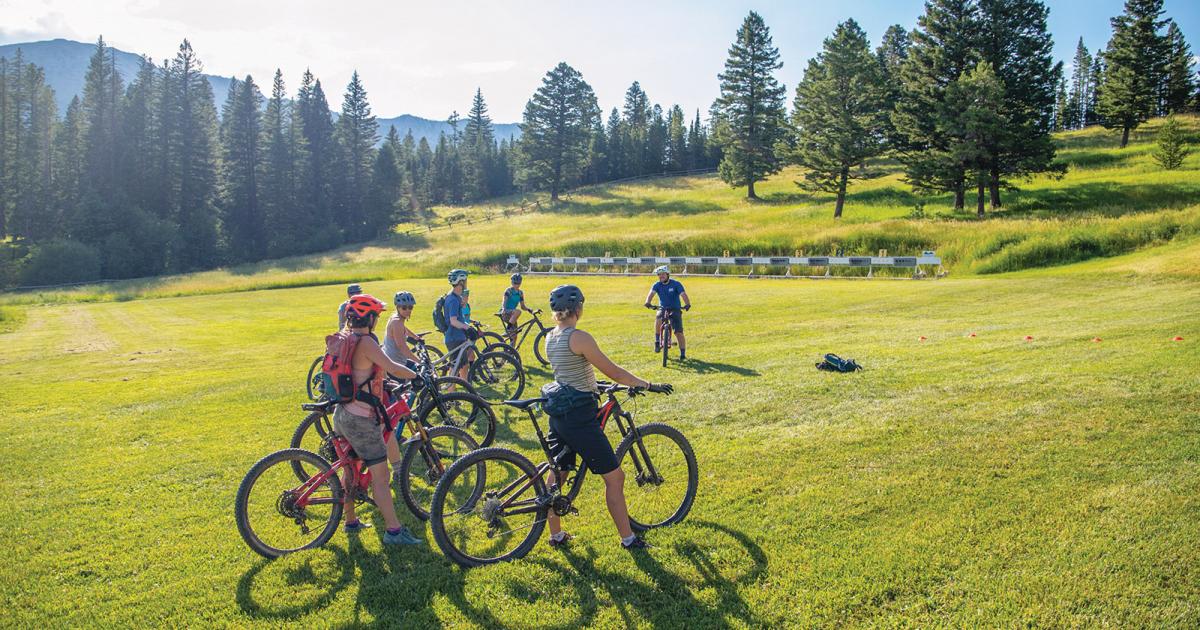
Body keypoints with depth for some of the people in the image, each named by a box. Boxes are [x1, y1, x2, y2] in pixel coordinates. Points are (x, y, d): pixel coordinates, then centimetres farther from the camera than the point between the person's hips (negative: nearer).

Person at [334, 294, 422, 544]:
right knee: (380, 476, -3)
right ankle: (394, 530, 2)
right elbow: (392, 368, -28)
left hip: (342, 415, 10)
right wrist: (418, 375, -14)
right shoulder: (366, 342, -18)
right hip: (361, 419, -10)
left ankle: (351, 521, 34)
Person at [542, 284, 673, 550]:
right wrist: (649, 385, -7)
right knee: (614, 477, 2)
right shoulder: (579, 337, -18)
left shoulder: (551, 337, 7)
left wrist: (591, 386, 30)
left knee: (556, 474, 17)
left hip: (558, 413, 9)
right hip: (579, 416, -9)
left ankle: (556, 535, 28)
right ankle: (628, 539, 10)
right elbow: (614, 372, -15)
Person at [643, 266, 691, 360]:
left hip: (675, 309, -1)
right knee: (658, 319, -33)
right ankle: (657, 341, -17)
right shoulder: (657, 285, -4)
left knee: (679, 332, -9)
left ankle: (683, 354, 2)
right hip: (663, 309, 2)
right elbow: (651, 293, -20)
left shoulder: (676, 284, -11)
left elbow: (683, 295, -22)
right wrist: (647, 302, -41)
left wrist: (687, 304, -42)